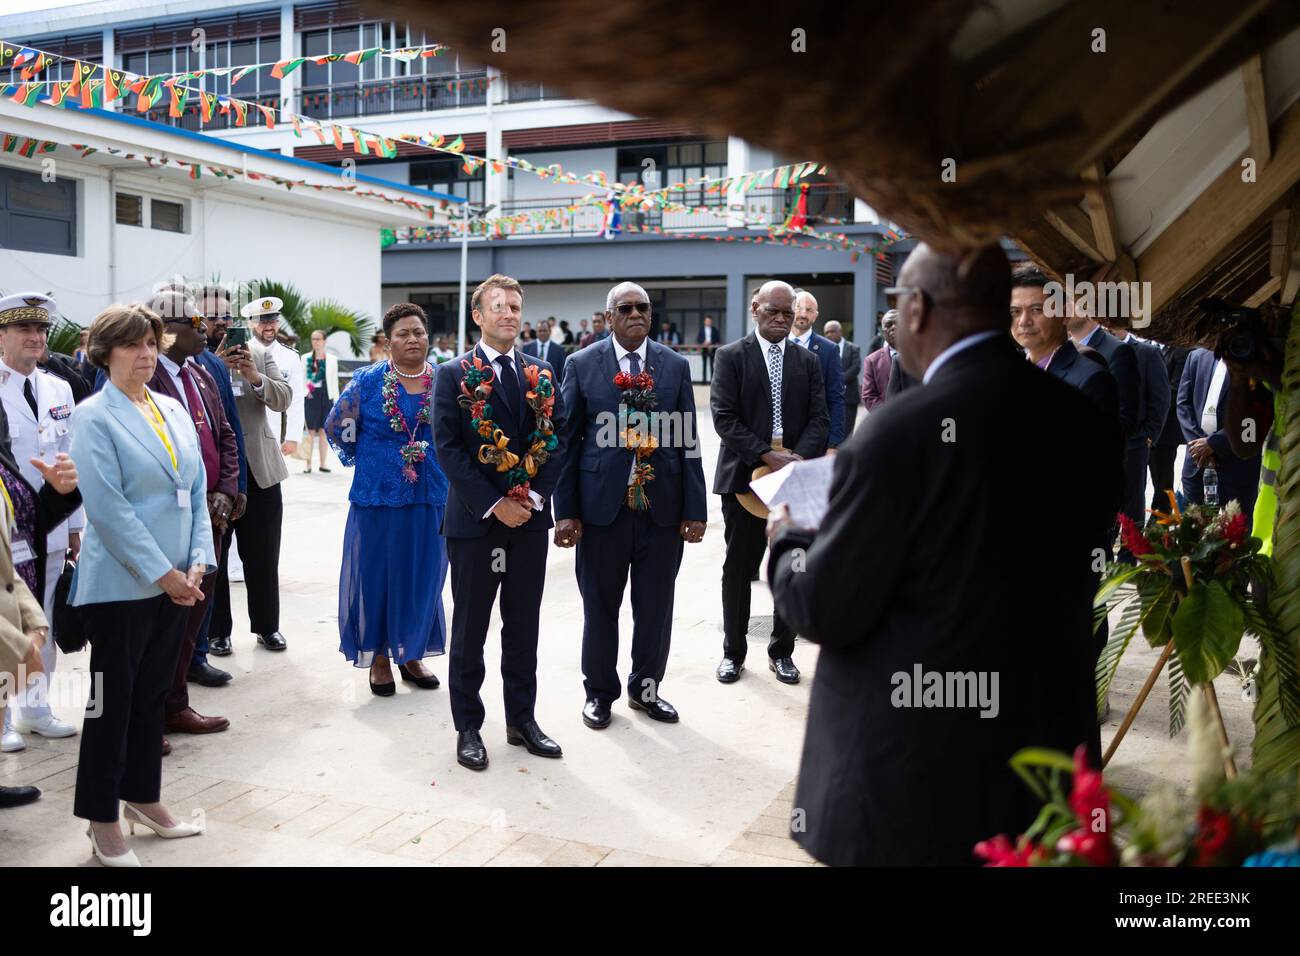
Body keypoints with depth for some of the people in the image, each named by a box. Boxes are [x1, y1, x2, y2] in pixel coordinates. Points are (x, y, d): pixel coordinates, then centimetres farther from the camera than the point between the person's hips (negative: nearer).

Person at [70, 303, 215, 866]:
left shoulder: (174, 411, 9)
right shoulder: (93, 416, -9)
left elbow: (197, 492, 9)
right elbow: (109, 508, -16)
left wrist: (196, 564, -2)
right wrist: (163, 573, -16)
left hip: (175, 580, 6)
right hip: (122, 584, -6)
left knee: (152, 694, 16)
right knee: (112, 699, 5)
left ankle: (143, 797, 30)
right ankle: (102, 819, 18)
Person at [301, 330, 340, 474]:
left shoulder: (332, 359, 6)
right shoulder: (306, 358, 5)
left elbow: (334, 382, 9)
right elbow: (302, 380, 9)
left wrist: (336, 401, 5)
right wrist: (306, 391, -5)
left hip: (326, 396, 1)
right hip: (310, 396, -1)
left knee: (324, 431, 5)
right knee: (311, 431, -2)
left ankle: (323, 464, 11)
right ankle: (308, 464, 1)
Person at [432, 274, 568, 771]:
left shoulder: (542, 375, 8)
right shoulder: (454, 376, -3)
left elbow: (557, 440, 5)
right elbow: (448, 449, -9)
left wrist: (533, 497, -9)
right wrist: (494, 505, -14)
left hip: (530, 518, 4)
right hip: (475, 520, -3)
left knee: (524, 626, 12)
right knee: (469, 629, 6)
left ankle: (522, 720, 25)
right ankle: (468, 728, 18)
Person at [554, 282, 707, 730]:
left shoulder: (676, 365, 5)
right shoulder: (583, 364, 1)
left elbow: (688, 442, 4)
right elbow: (568, 440, 1)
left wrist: (695, 509, 0)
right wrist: (565, 511, -4)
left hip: (662, 507, 2)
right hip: (603, 506, -1)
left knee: (656, 607, 11)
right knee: (600, 605, 10)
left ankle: (646, 688, 31)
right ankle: (599, 692, 28)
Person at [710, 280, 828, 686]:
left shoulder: (808, 360, 10)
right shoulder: (731, 356, 0)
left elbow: (819, 418, 4)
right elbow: (724, 417, -8)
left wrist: (798, 458, -13)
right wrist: (767, 456, -16)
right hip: (744, 475, -2)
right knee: (739, 568, 7)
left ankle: (782, 651, 21)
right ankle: (734, 651, 20)